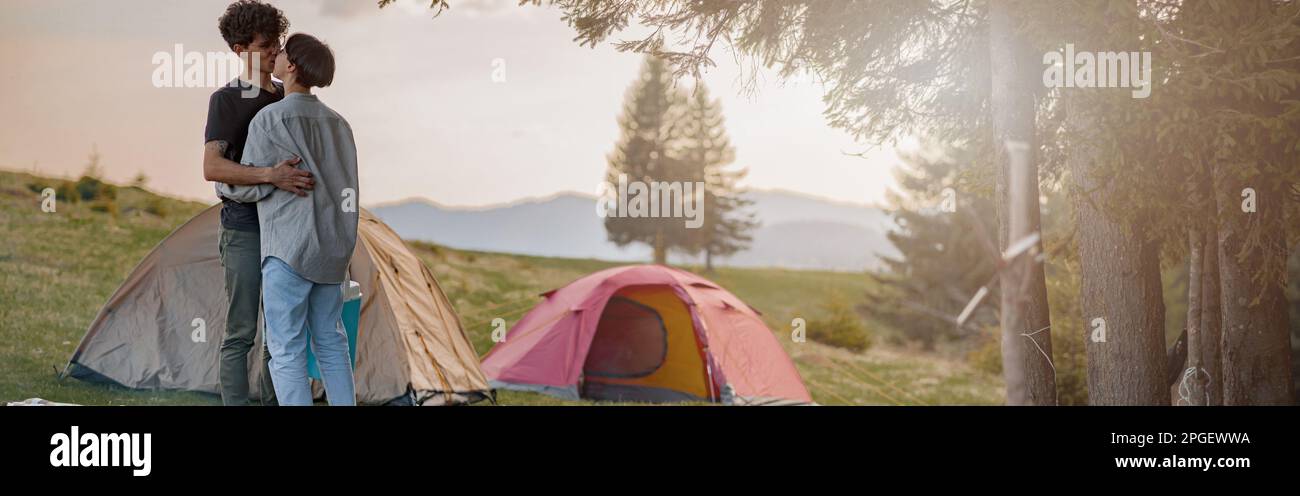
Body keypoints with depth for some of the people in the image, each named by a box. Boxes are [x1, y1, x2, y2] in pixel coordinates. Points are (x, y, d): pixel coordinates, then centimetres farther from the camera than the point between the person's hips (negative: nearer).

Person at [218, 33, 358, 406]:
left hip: (289, 250, -7)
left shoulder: (269, 120, -9)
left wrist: (220, 182, 14)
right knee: (330, 341, 15)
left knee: (287, 350, -1)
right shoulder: (337, 123, 11)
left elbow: (251, 186, -6)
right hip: (333, 249, 7)